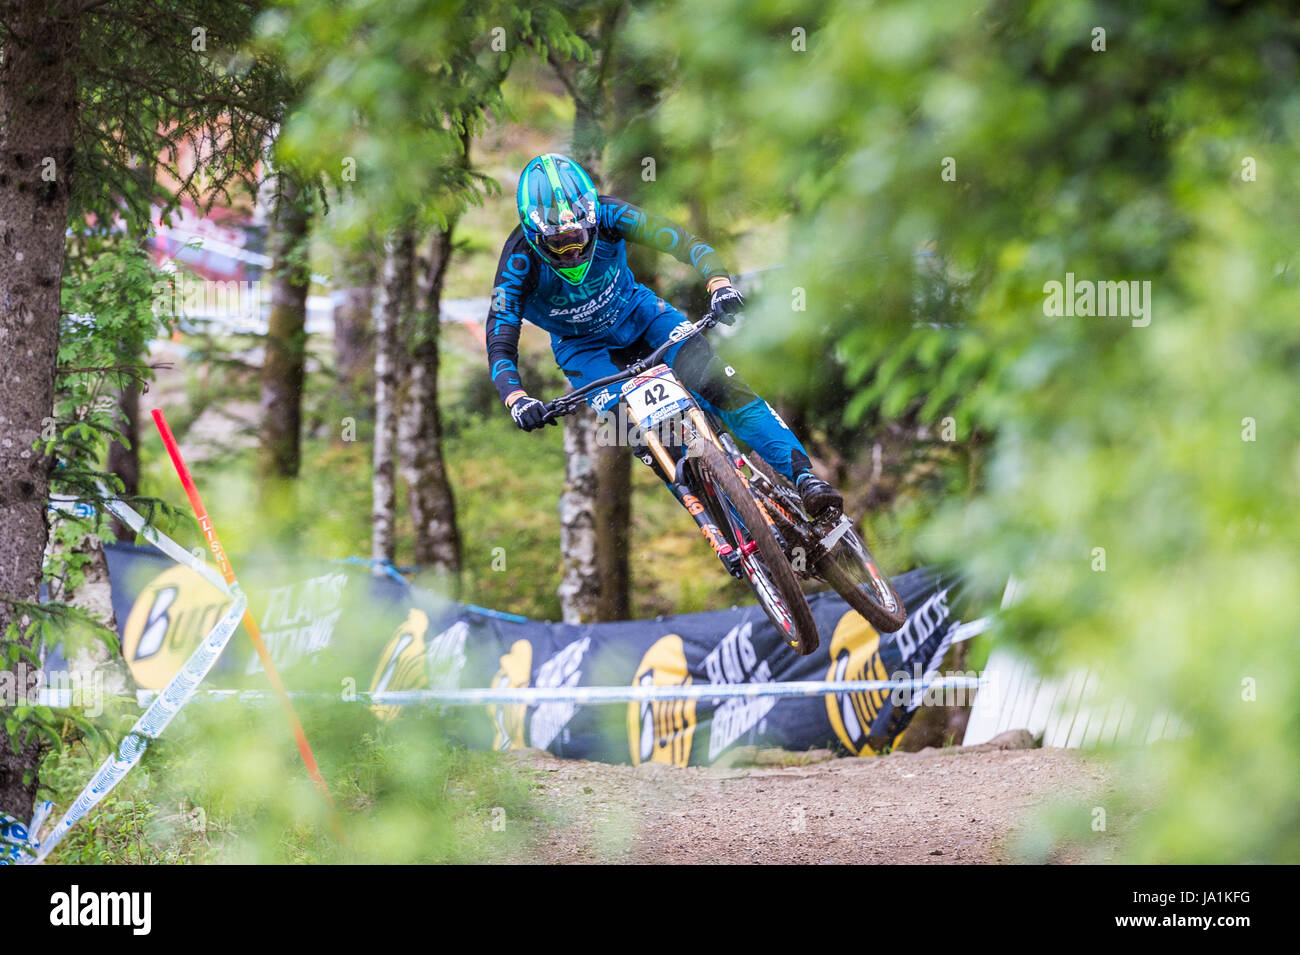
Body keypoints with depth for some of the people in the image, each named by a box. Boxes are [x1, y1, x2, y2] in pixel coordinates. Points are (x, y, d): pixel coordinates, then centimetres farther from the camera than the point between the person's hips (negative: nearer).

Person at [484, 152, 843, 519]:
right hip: (582, 347, -1)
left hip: (636, 313, 1)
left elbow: (682, 241, -29)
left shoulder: (605, 214, -27)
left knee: (720, 384, -21)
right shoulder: (520, 260, -31)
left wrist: (719, 282, -49)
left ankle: (803, 477, -20)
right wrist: (516, 400, -51)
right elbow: (500, 345, -32)